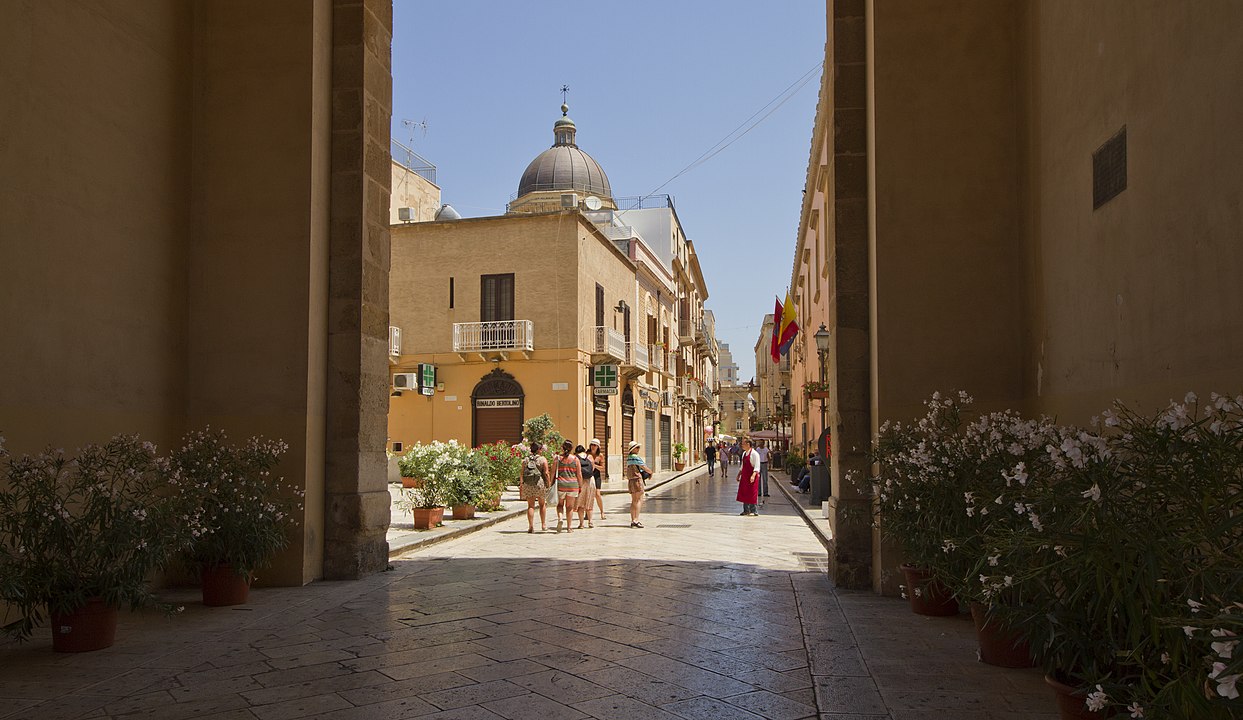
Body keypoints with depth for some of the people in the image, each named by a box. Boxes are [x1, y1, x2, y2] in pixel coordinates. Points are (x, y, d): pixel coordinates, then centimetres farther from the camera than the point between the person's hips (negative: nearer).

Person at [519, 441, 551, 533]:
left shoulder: (525, 459, 8)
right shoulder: (542, 459, -1)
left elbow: (521, 473, 4)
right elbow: (546, 473, -8)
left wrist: (521, 486, 6)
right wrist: (549, 484, -1)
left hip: (527, 484, 2)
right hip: (540, 484, -2)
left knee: (530, 506, 6)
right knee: (542, 504, 15)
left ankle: (531, 526, -2)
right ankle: (543, 525, 22)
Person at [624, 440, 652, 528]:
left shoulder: (628, 458, 15)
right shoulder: (636, 457, -13)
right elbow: (644, 467, -10)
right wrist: (650, 472, 8)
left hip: (630, 480, 9)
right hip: (637, 479, -9)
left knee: (634, 501, 11)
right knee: (639, 500, -10)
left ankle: (633, 520, 11)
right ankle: (636, 520, -18)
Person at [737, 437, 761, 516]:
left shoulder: (754, 454, -15)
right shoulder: (744, 453, 12)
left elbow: (757, 467, -19)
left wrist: (753, 475, -30)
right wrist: (739, 475, 20)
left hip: (751, 477, -8)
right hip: (744, 476, 8)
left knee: (752, 493, -4)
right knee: (744, 493, 11)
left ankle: (753, 511, 4)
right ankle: (746, 510, 20)